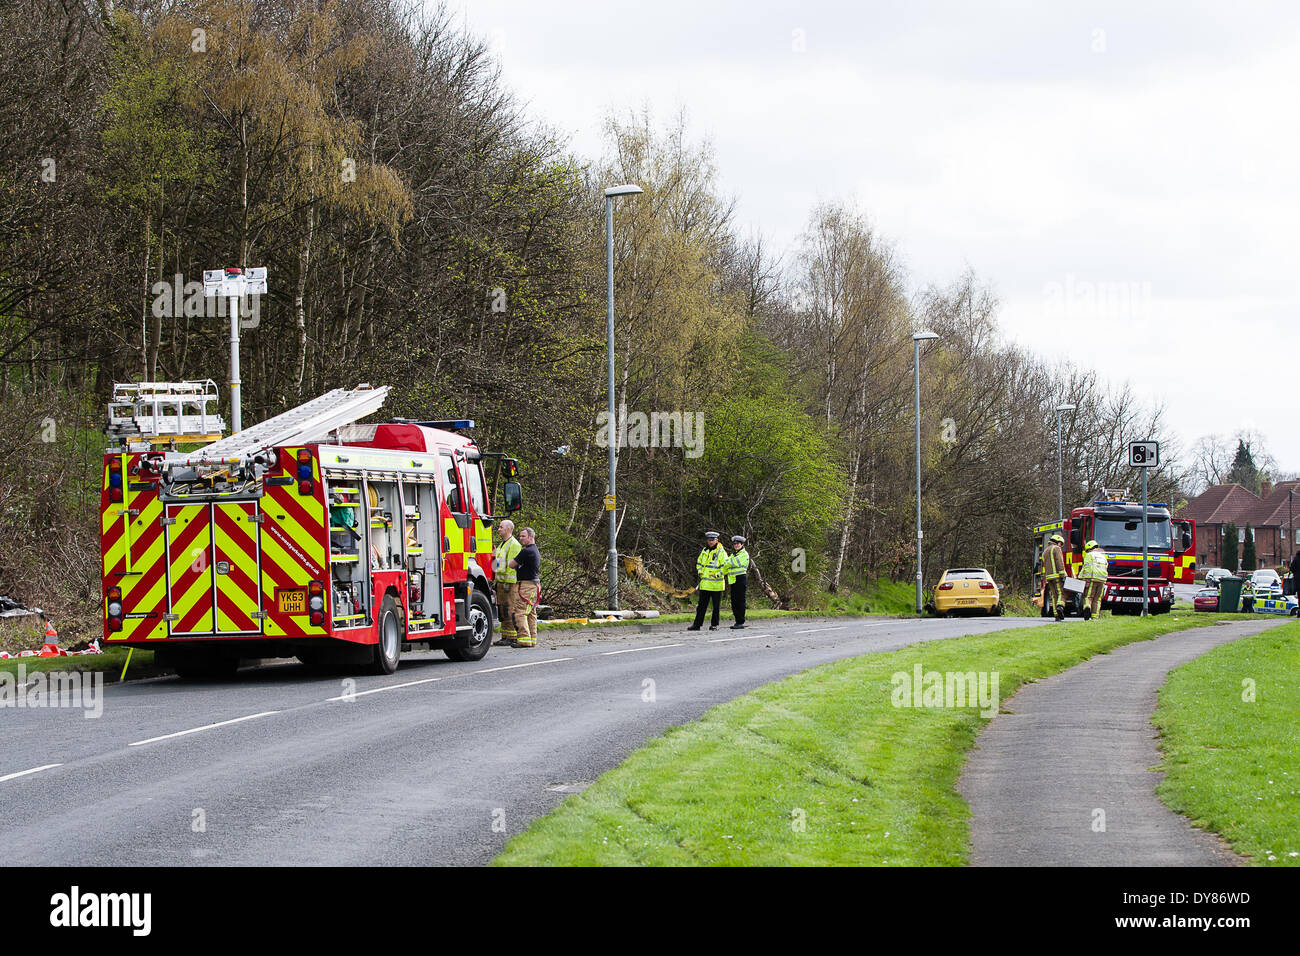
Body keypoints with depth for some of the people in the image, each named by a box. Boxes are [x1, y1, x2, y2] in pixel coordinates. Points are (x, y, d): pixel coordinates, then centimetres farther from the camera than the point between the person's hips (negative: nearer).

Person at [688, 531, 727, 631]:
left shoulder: (721, 552, -6)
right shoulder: (704, 551, 13)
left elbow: (725, 566, -10)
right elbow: (699, 562, 25)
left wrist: (717, 575, -17)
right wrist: (700, 572, 10)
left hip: (716, 584, -5)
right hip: (705, 583, 5)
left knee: (716, 605, 3)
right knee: (702, 604, 6)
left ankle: (714, 624, 12)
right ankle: (697, 624, 8)